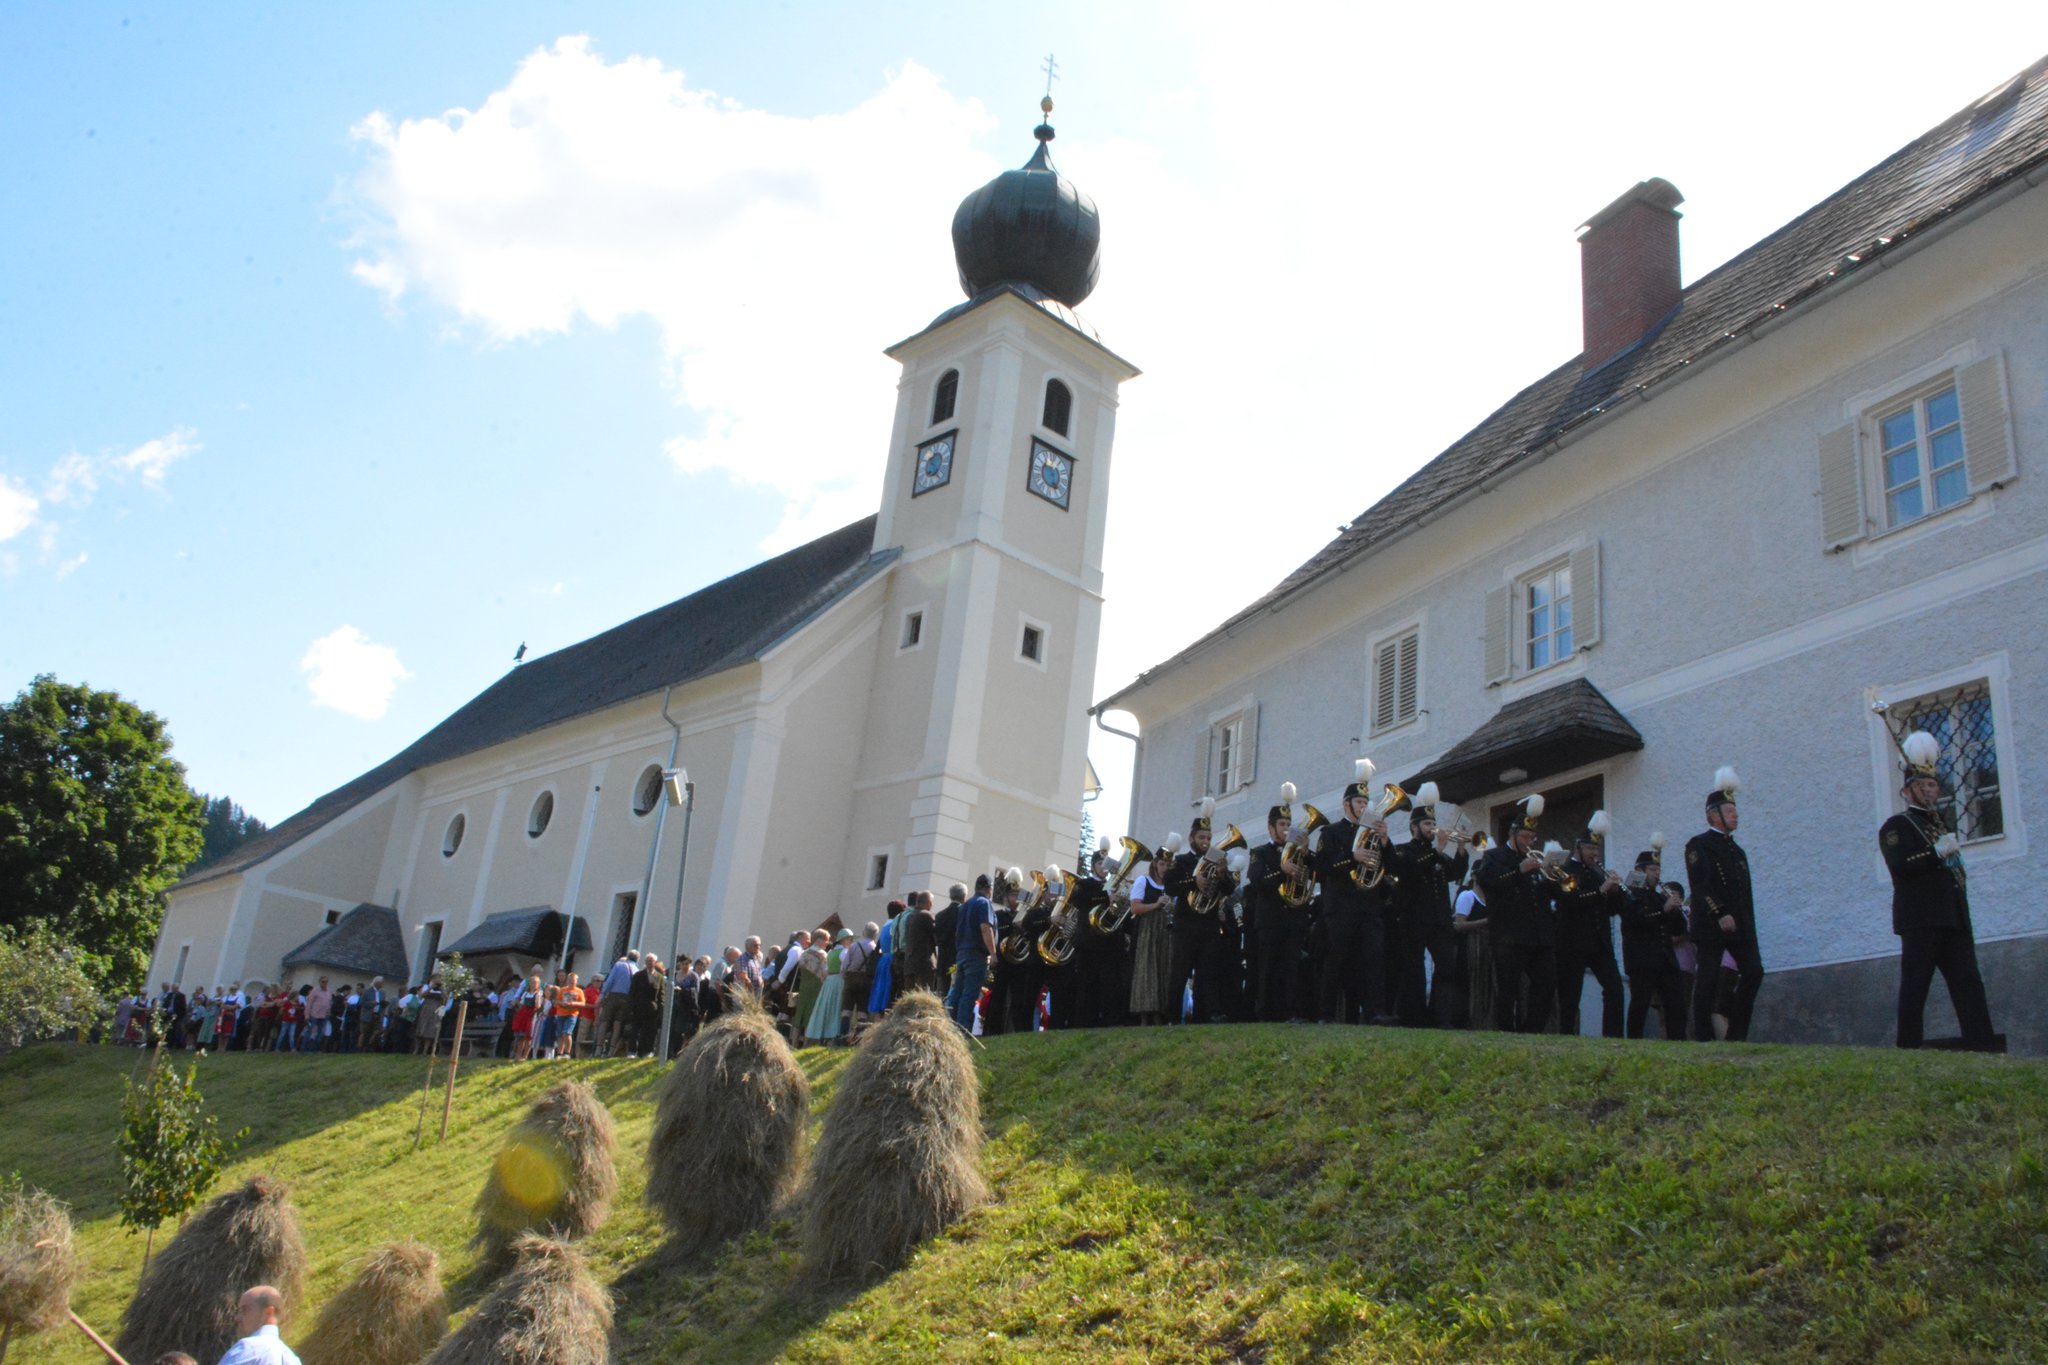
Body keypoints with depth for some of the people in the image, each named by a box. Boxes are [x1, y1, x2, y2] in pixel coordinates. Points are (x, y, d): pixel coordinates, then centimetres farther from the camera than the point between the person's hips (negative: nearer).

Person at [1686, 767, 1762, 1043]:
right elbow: (1700, 885, -14)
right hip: (1712, 925, -7)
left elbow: (1745, 892, 21)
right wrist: (1720, 914, -21)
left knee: (1753, 971, -2)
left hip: (1739, 924, 7)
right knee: (1708, 979, -5)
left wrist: (1749, 925, 14)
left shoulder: (1737, 850, 22)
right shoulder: (1698, 844, -2)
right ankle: (1703, 1038, -1)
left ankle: (1737, 1034, 6)